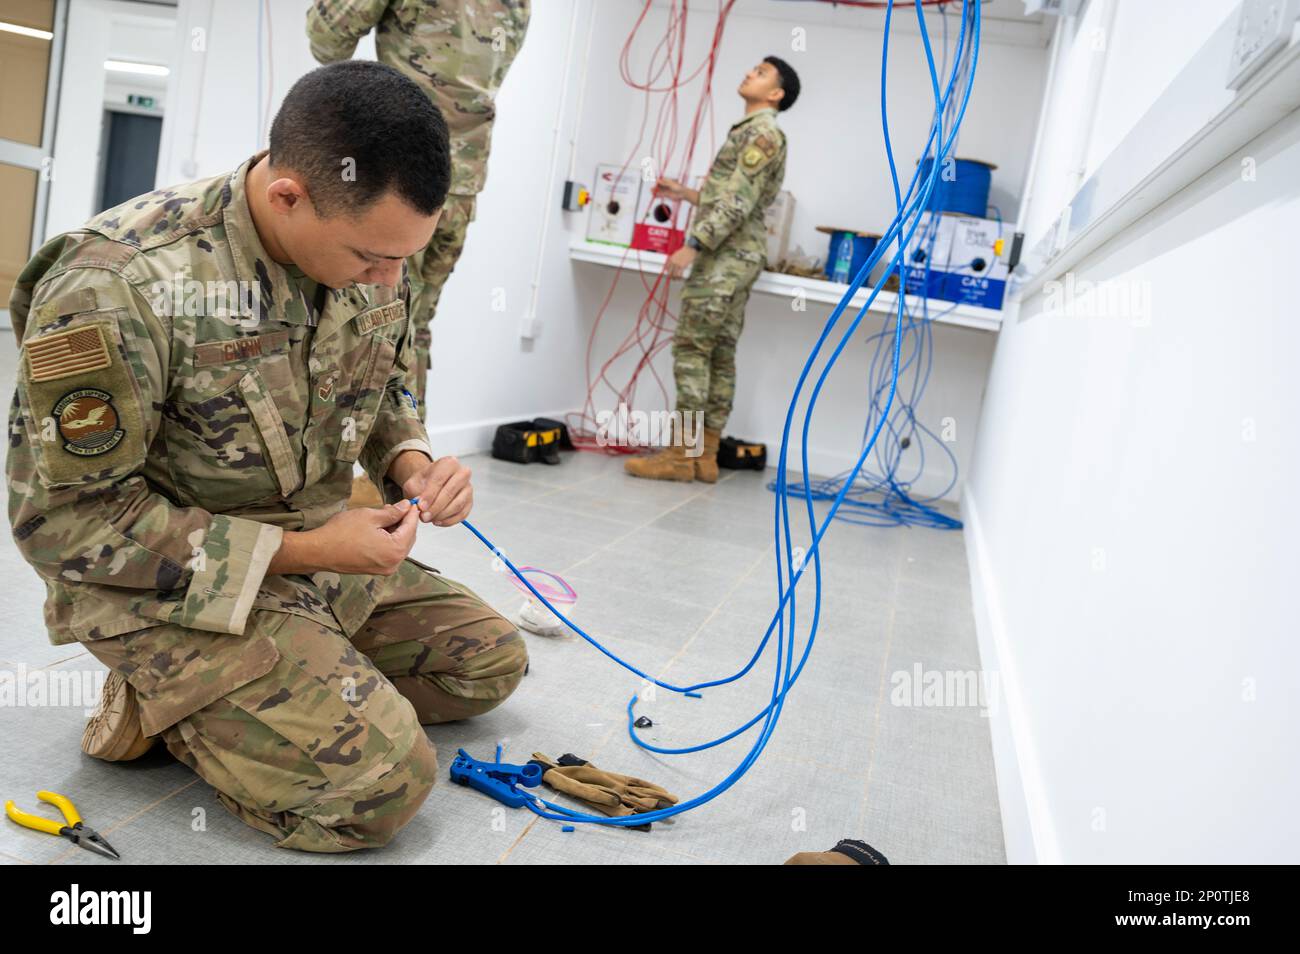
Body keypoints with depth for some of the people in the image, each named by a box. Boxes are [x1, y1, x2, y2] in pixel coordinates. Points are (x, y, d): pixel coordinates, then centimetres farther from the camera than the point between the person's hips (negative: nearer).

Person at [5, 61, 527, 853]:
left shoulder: (366, 255, -7)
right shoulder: (118, 286, -28)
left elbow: (387, 389, 12)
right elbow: (65, 518, -22)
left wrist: (412, 464, -12)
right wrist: (297, 551, -25)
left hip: (317, 551, 8)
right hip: (171, 586, -7)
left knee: (491, 662, 11)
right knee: (382, 784, -21)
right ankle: (162, 707, 3)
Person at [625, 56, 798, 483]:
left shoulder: (762, 132, -9)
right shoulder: (754, 132, 23)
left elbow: (739, 202, -19)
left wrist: (692, 246, -21)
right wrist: (686, 193, 27)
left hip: (726, 254, -10)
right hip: (735, 254, 10)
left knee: (691, 346, -11)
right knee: (720, 353, 6)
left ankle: (681, 454, -10)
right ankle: (704, 456, 7)